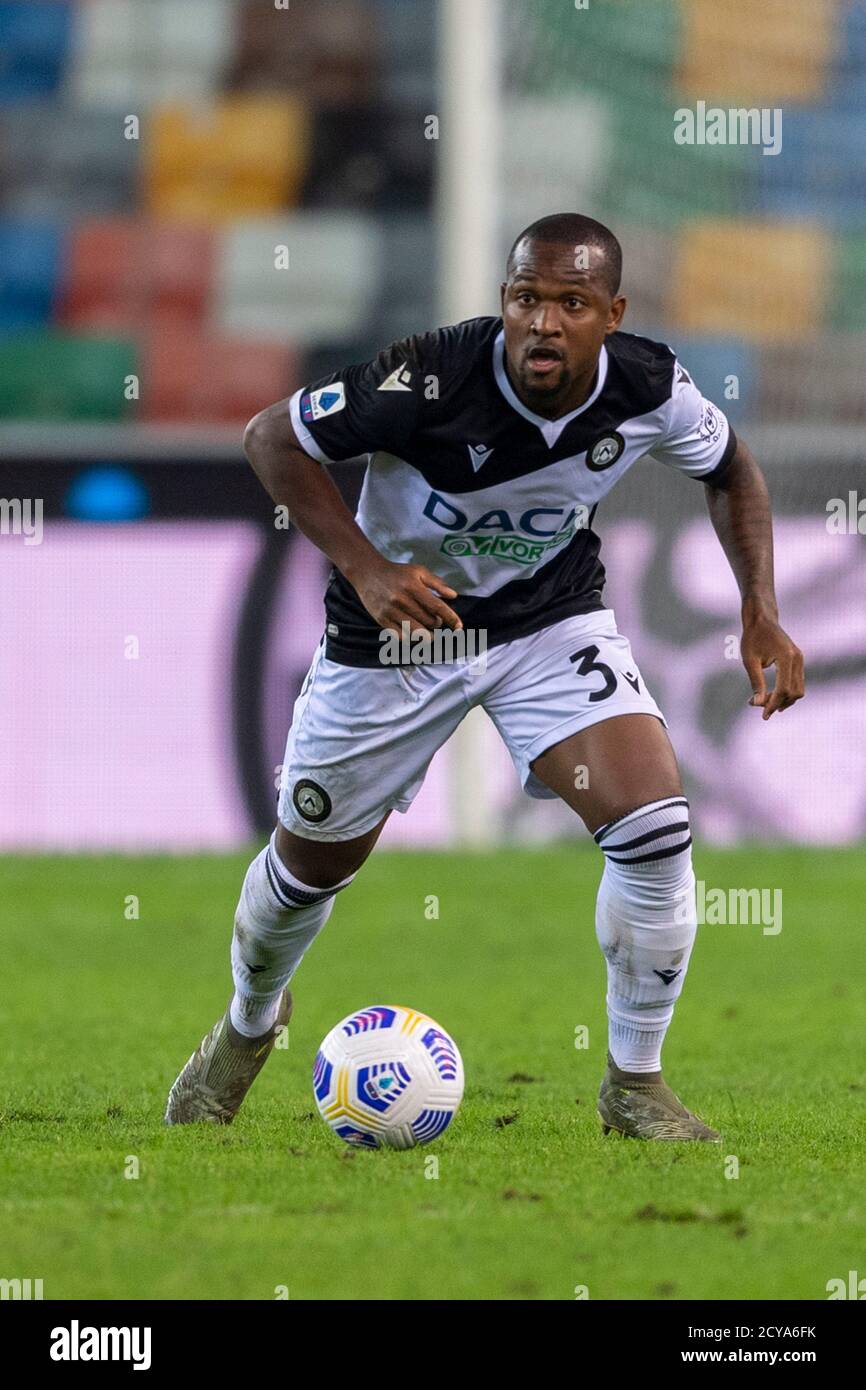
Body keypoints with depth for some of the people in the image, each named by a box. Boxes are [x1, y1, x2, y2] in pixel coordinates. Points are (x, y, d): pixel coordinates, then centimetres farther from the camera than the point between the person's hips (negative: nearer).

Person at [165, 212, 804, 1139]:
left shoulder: (650, 390, -21)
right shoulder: (429, 380, -33)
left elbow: (730, 469, 2)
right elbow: (272, 438, -19)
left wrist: (760, 611, -7)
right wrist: (366, 569, -29)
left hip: (552, 618, 2)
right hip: (401, 617, -2)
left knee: (654, 827, -19)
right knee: (314, 860, 13)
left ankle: (635, 1087, -1)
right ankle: (249, 1022, 48)